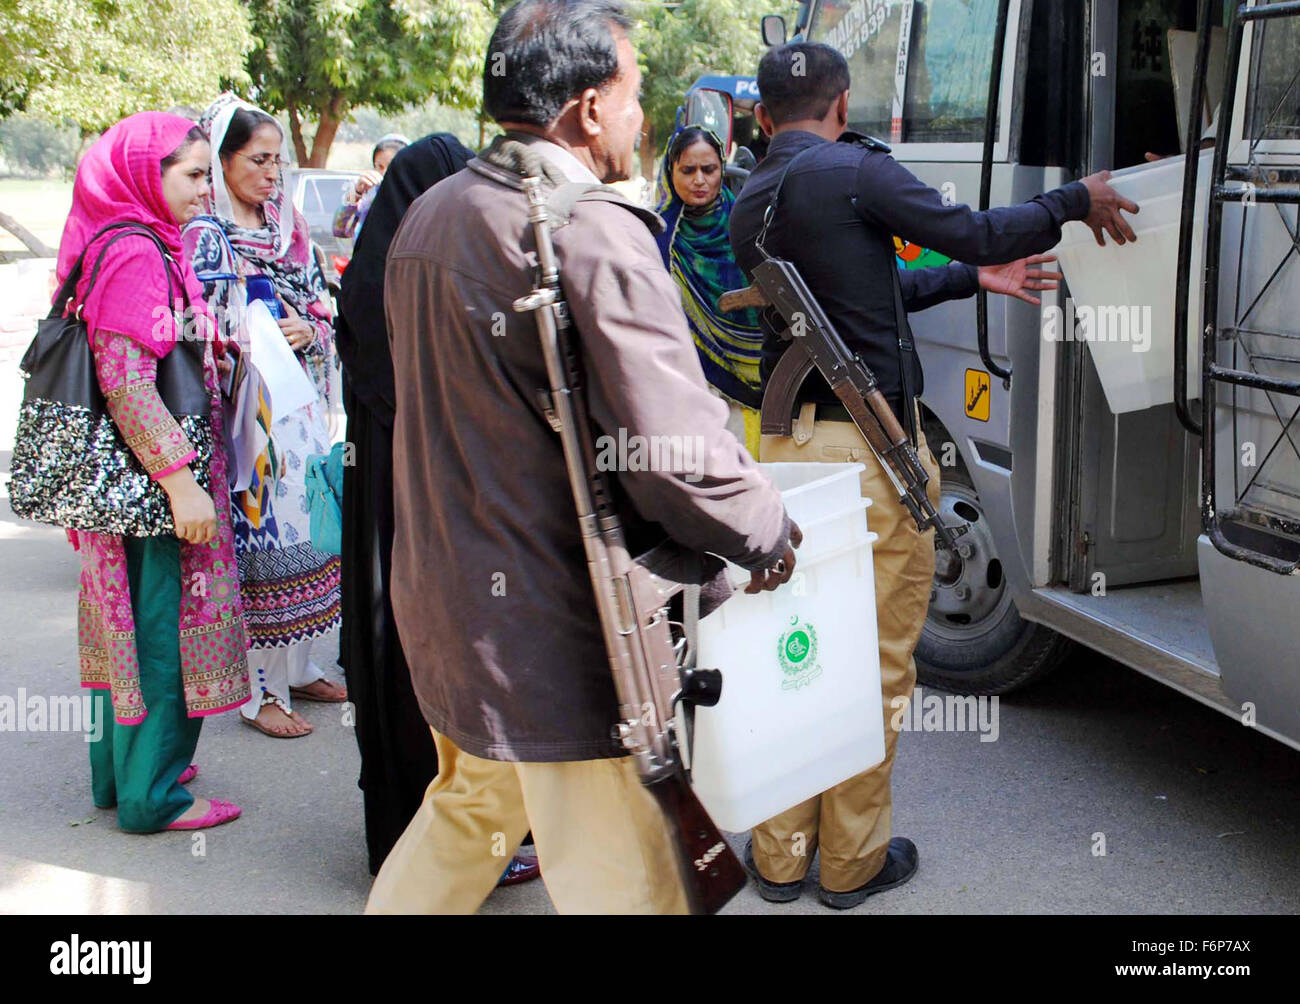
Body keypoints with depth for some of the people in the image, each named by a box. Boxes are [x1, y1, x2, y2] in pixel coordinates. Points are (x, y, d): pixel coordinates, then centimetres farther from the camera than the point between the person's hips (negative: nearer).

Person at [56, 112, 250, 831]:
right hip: (152, 477, -10)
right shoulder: (135, 257, -18)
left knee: (129, 623, 18)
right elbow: (125, 380, -25)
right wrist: (178, 478, -26)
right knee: (159, 629, 0)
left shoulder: (141, 247, 12)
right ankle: (152, 797, 11)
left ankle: (123, 772, 31)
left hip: (127, 481, 10)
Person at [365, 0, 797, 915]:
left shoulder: (430, 216, 10)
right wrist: (767, 532, -9)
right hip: (547, 632, -9)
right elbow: (672, 445, -24)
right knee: (622, 880, 0)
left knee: (475, 804, 29)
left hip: (443, 595, 9)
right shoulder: (593, 233, -19)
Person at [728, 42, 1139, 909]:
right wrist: (1077, 203, 10)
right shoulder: (855, 170, -10)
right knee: (875, 661, 6)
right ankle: (853, 863, 18)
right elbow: (971, 231, -6)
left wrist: (974, 280, 28)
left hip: (786, 446, 7)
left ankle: (781, 856, 23)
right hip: (871, 449, -7)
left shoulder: (748, 208, 14)